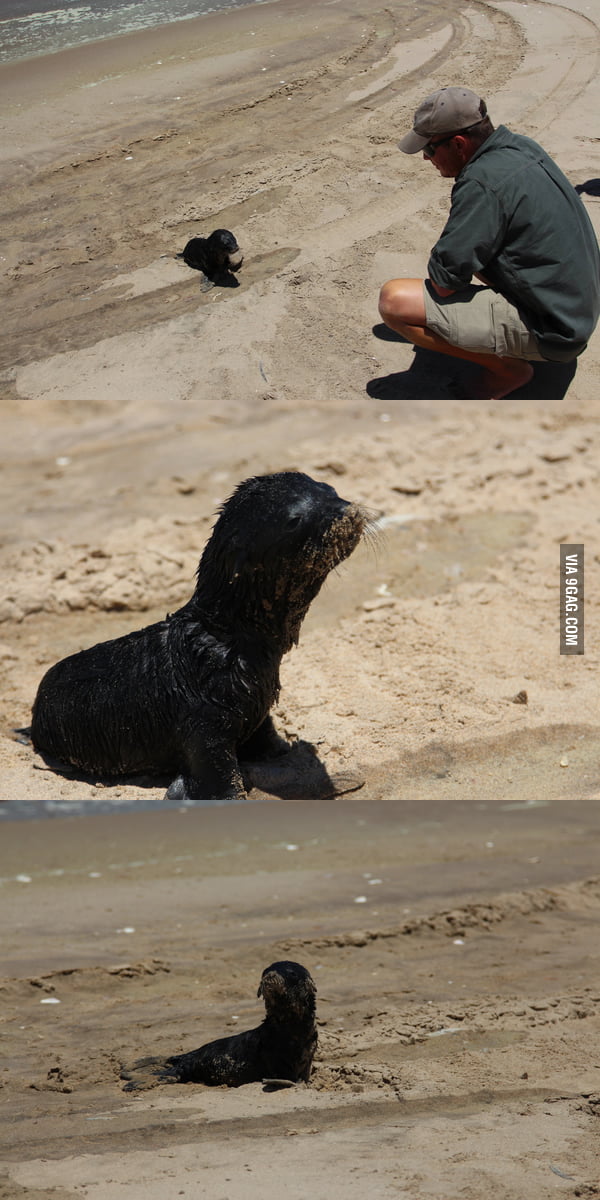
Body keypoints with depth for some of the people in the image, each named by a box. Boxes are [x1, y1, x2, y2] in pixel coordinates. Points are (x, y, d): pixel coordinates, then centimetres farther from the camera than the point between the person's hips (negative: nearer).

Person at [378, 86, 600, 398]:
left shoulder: (483, 183, -24)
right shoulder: (522, 147, 4)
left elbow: (443, 282, -22)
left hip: (547, 333, -10)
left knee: (394, 301, -18)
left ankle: (506, 367, -4)